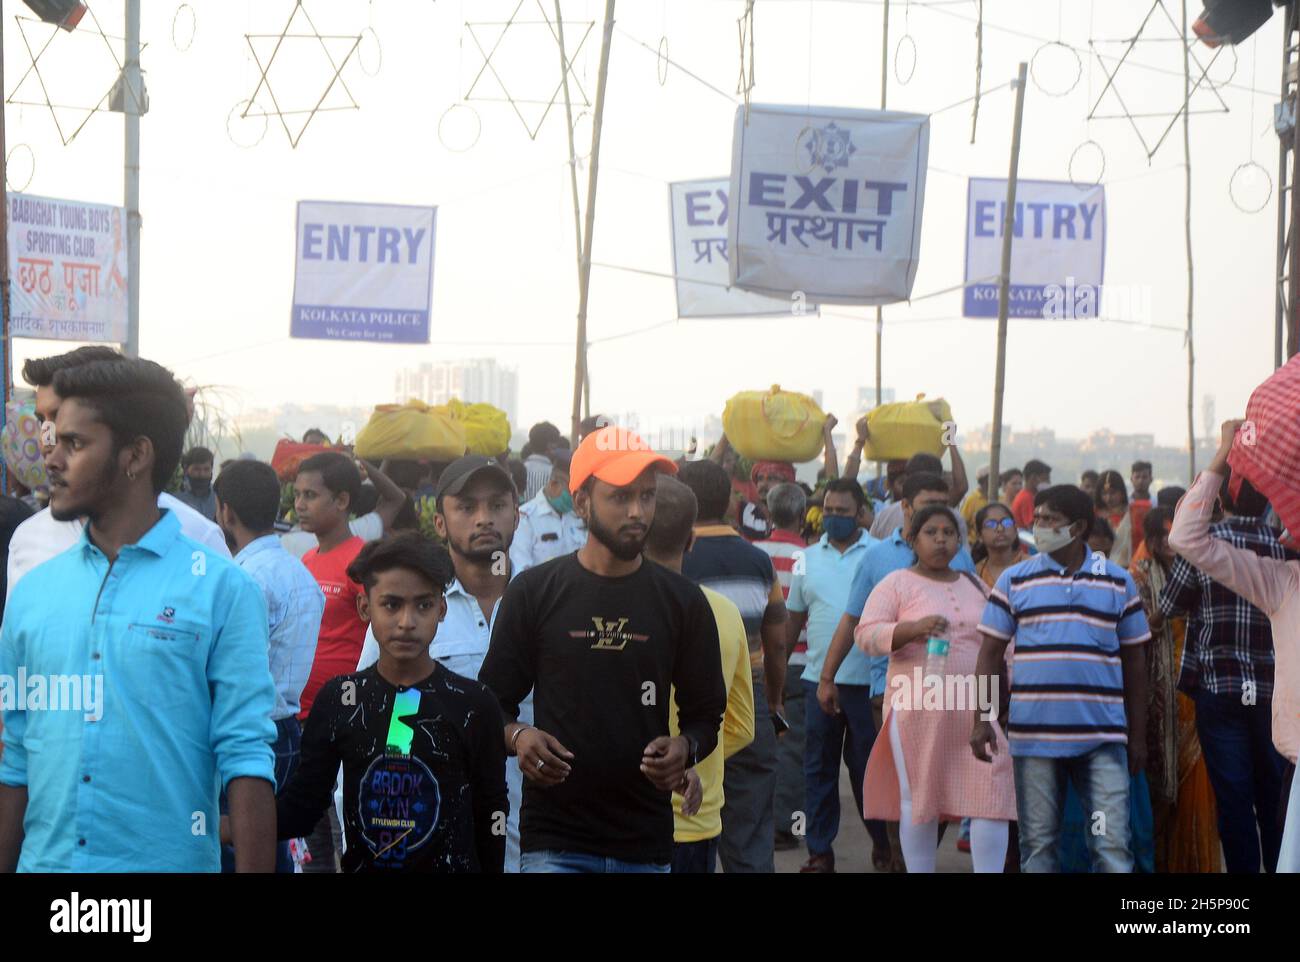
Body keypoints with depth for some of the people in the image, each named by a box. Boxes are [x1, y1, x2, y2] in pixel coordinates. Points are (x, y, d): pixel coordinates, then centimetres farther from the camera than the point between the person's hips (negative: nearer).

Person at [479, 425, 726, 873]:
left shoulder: (682, 601, 6)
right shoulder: (533, 593, 1)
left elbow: (706, 713, 11)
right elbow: (494, 702, 7)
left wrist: (685, 748, -10)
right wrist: (517, 736, -15)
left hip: (647, 842, 2)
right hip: (554, 841, -2)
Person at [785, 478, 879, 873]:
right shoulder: (808, 558, 10)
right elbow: (793, 619, 15)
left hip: (868, 681, -3)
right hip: (819, 678, 3)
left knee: (868, 766, 4)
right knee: (818, 768, 8)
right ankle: (820, 851, 15)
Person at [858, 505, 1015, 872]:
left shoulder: (976, 586, 18)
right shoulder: (896, 584, 2)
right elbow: (865, 634, -8)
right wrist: (913, 628, -23)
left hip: (977, 711, 4)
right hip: (918, 710, -4)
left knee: (991, 796, -6)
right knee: (919, 799, 3)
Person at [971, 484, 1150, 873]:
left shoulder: (1118, 582, 7)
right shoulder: (1015, 580, 5)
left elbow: (1134, 660, 10)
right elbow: (990, 653, 5)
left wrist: (1138, 735, 7)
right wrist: (981, 720, -5)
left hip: (1103, 735, 0)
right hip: (1034, 734, 0)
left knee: (1112, 844, -4)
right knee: (1037, 844, 7)